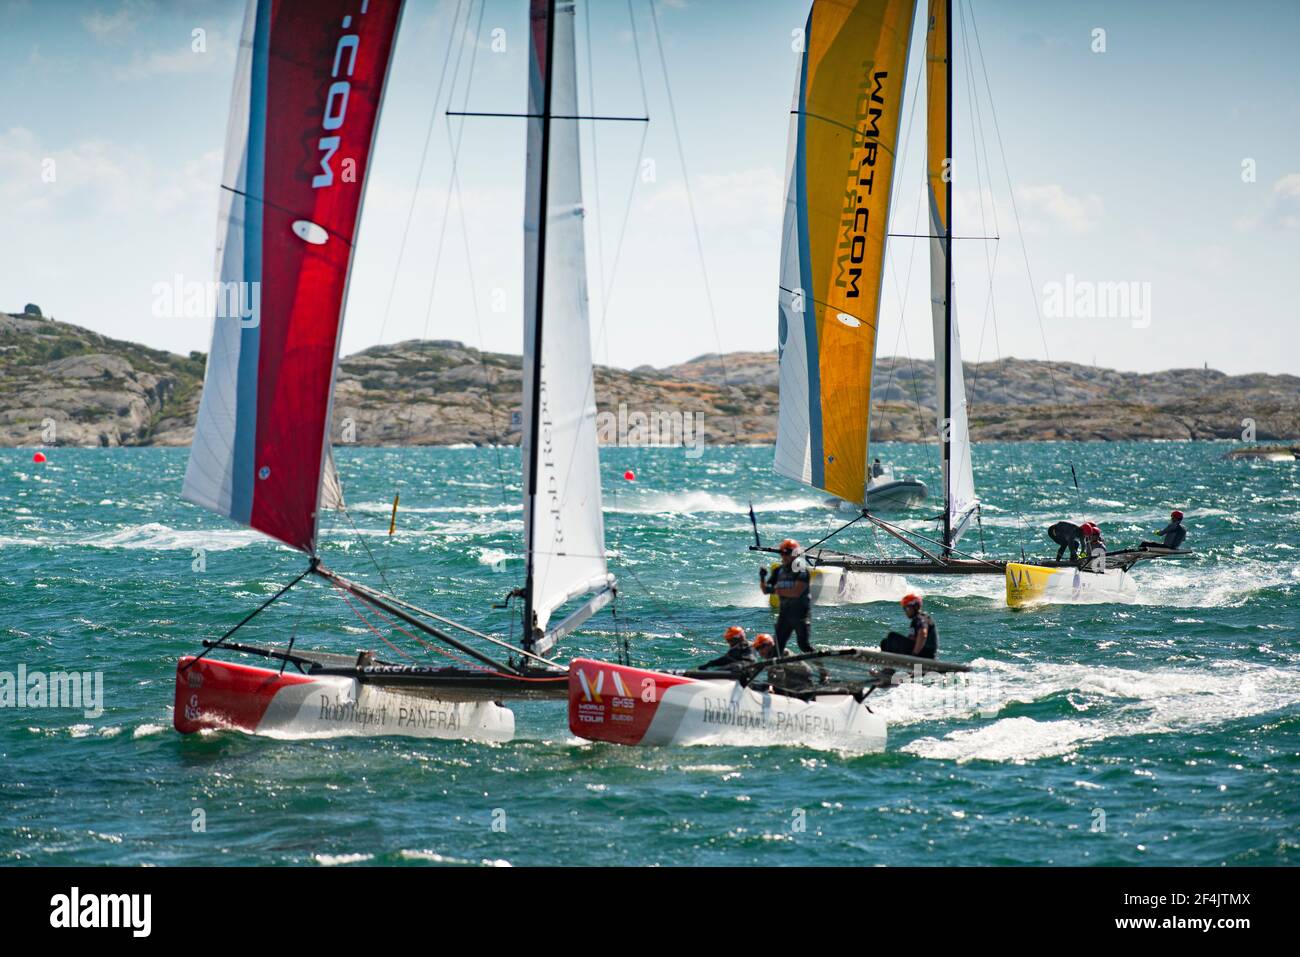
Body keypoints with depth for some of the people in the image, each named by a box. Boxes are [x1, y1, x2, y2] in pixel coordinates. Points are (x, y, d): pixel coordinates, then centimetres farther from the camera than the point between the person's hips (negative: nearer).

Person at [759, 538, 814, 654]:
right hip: (785, 612, 6)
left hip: (801, 613, -6)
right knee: (777, 646, 2)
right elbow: (766, 590, 13)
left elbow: (797, 592, -22)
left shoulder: (802, 570, -11)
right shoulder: (779, 571, 9)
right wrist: (762, 578, -7)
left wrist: (776, 591, -19)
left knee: (804, 645, -7)